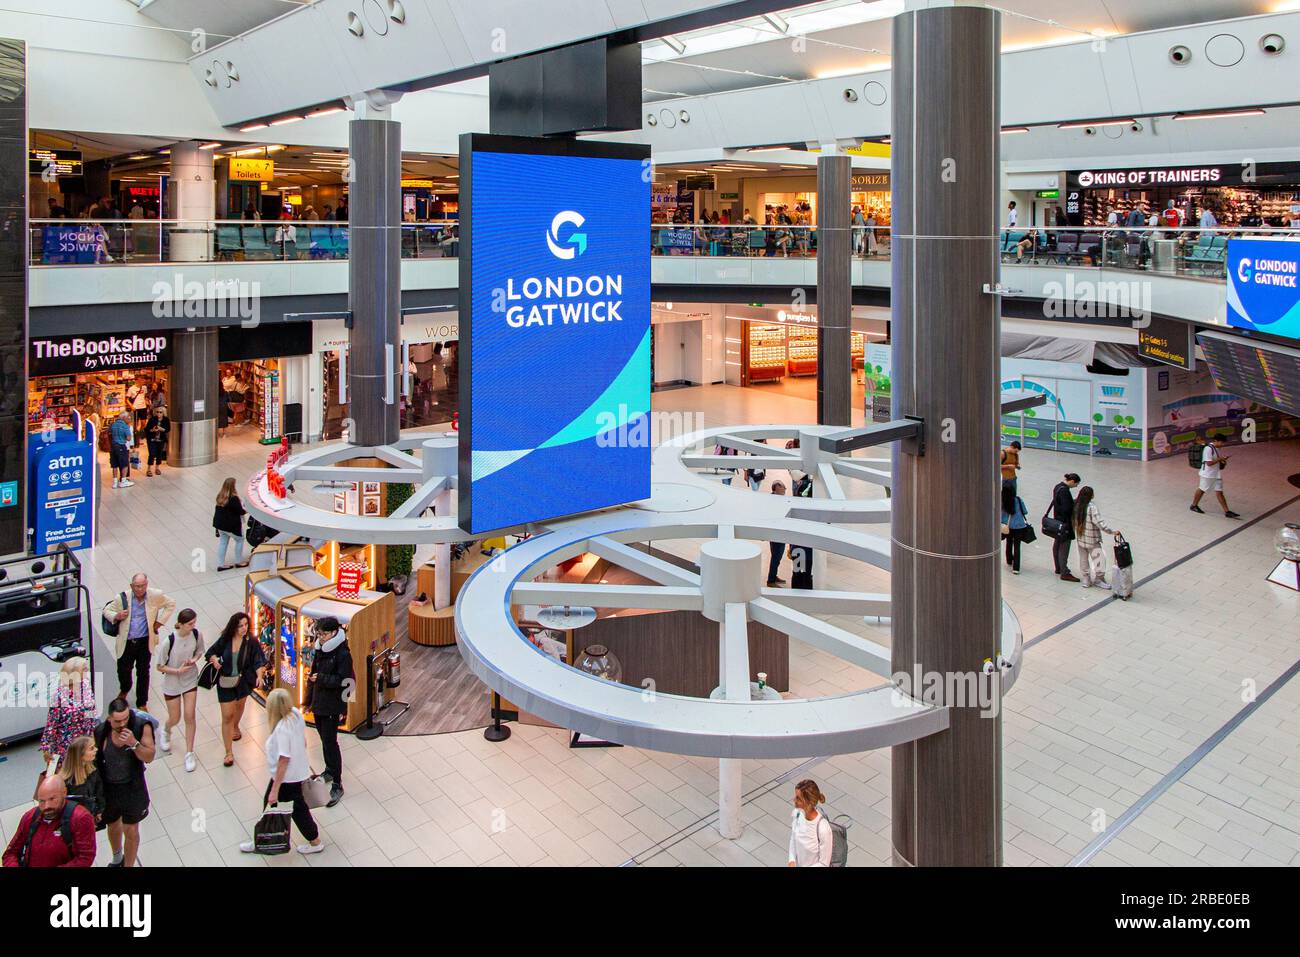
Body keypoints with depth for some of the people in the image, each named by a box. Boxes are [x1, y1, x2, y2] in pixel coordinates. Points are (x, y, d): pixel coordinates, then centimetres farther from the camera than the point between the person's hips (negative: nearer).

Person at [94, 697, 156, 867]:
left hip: (132, 788, -2)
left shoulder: (141, 726, -21)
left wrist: (134, 743, -33)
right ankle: (117, 858, 54)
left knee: (131, 831, 9)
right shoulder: (100, 731, -17)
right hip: (108, 788, 3)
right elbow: (94, 759, -2)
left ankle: (128, 864, 30)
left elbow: (149, 756, -16)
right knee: (113, 826, 26)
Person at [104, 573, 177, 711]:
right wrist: (116, 616, -17)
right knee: (123, 670, 12)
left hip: (145, 642, 0)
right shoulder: (122, 598, -10)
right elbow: (107, 611, 5)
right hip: (126, 642, 0)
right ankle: (124, 690, 48)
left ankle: (142, 703, 26)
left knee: (143, 673, 9)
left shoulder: (155, 596, -10)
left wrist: (160, 622, -1)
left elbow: (171, 604, 7)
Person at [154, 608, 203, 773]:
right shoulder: (168, 642, -28)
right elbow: (159, 667, -16)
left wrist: (194, 659, -16)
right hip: (172, 684, -2)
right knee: (175, 719, 13)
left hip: (191, 680, 3)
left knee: (190, 716, 4)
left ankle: (189, 753, 20)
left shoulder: (196, 634, -16)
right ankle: (165, 731, 51)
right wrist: (178, 671, -26)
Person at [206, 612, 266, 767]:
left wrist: (259, 675, -33)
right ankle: (229, 753, 4)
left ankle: (235, 728, 60)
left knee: (239, 706, 28)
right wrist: (215, 660, -20)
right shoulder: (225, 640, -12)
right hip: (225, 683, -1)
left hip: (243, 681, 1)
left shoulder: (250, 642, -15)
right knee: (227, 716, -3)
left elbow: (258, 661, -16)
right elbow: (211, 653, 3)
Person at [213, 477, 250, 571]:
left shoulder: (220, 496, -1)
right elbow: (240, 511, -18)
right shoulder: (234, 498, -24)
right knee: (239, 540, 14)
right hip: (231, 525, -7)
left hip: (220, 523, 7)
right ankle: (239, 561, 24)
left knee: (223, 543, 15)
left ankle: (220, 564, 19)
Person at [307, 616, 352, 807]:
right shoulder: (320, 651, 7)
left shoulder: (343, 654, -17)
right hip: (318, 703, 8)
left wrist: (321, 678, -25)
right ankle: (330, 770, 39)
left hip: (332, 707, -8)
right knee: (324, 739, 20)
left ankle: (337, 785, -3)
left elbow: (344, 681, -20)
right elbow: (313, 675, 14)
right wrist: (309, 700, 14)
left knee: (330, 742, -7)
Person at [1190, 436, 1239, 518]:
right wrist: (1220, 459, -23)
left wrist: (1223, 461, -1)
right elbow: (1209, 463, -25)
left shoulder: (1219, 449, 5)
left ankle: (1227, 511, 3)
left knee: (1219, 492, 5)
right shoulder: (1208, 449, -21)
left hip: (1217, 474, 7)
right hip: (1207, 474, -7)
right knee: (1201, 490, 10)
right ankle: (1194, 505, 30)